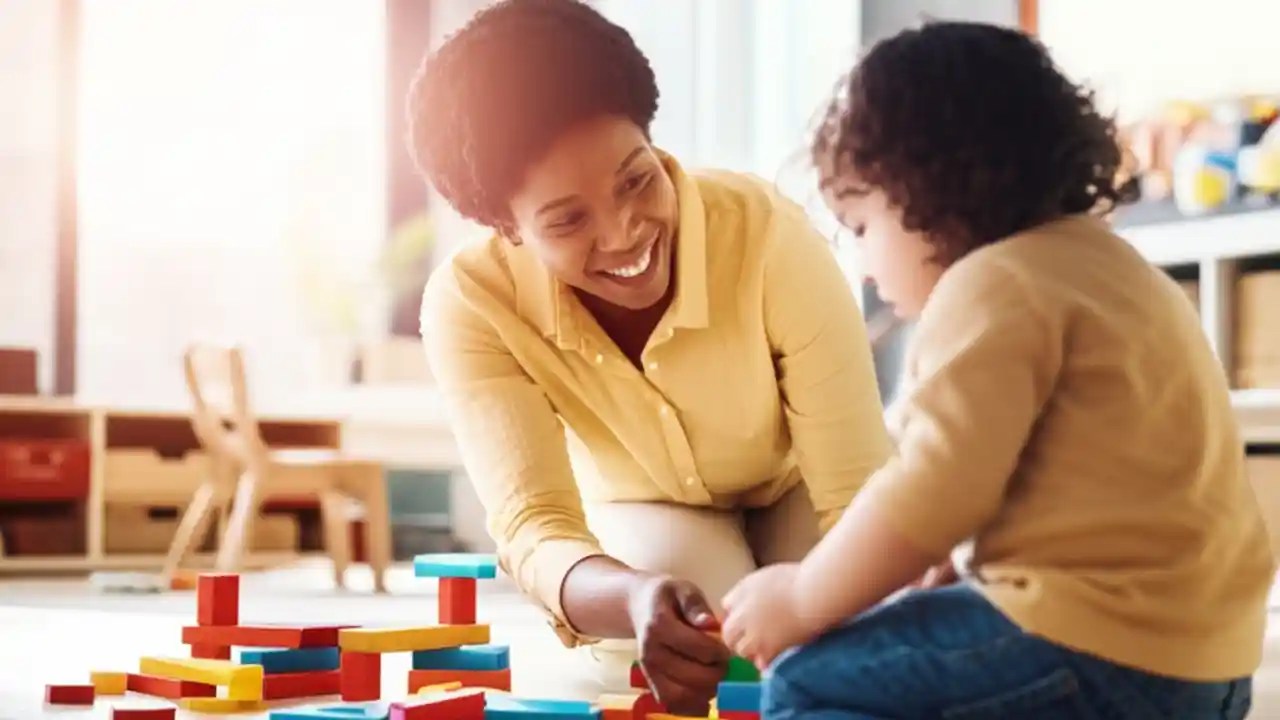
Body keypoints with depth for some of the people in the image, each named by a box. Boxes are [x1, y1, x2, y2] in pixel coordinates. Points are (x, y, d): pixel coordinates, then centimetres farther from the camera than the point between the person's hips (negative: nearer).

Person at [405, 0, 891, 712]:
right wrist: (632, 599, -61)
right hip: (645, 513, 1)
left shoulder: (770, 234, -37)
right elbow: (532, 523, -37)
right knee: (655, 647, -30)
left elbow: (858, 498, -33)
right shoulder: (471, 302, -30)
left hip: (796, 495, 0)